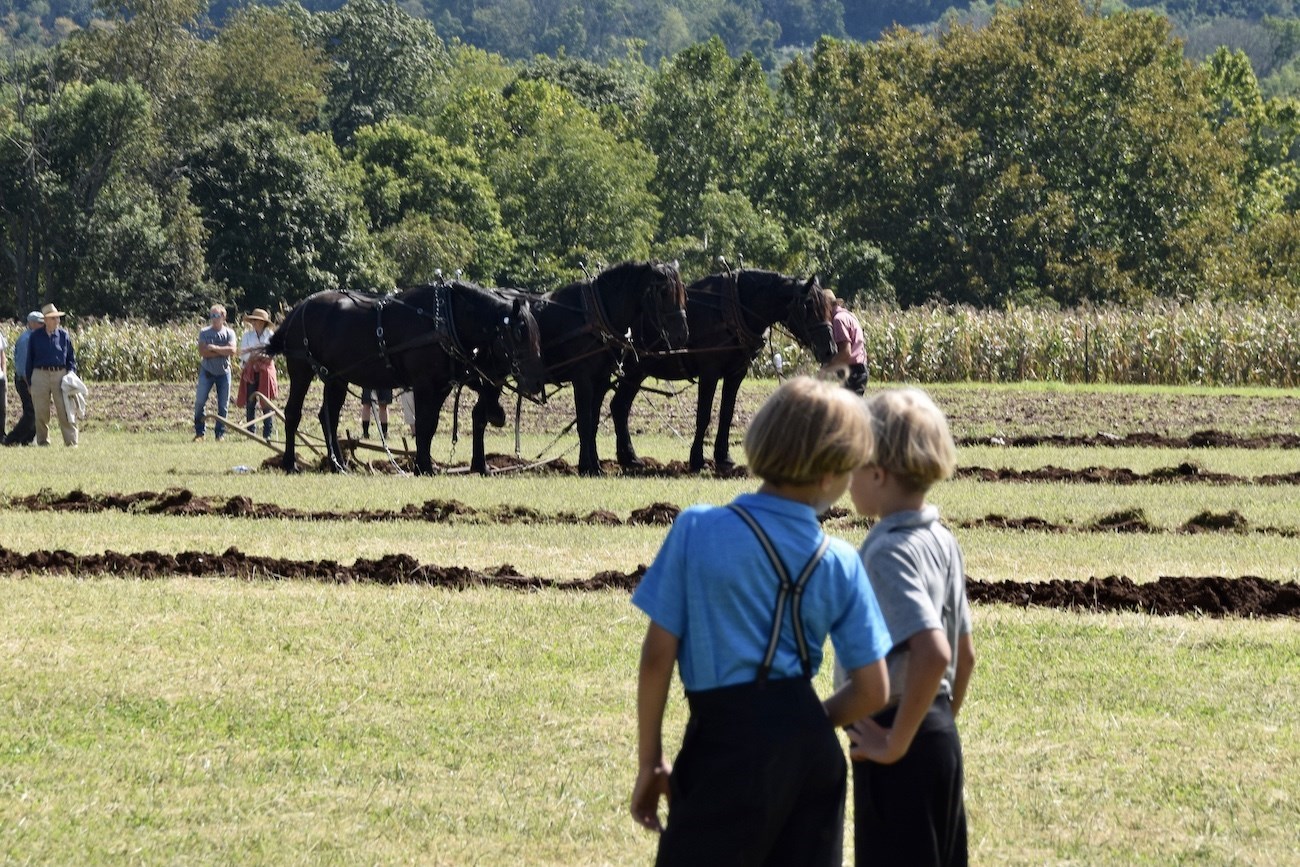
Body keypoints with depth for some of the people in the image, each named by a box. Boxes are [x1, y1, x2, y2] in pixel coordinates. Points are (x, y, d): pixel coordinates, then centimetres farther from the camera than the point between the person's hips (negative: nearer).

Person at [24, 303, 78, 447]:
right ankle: (43, 441, 14)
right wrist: (29, 380, 8)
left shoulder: (64, 335, 6)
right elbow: (29, 359, 10)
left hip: (60, 375, 0)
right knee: (41, 413, 4)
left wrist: (71, 372, -1)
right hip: (40, 374, 0)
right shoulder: (35, 336, 4)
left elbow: (71, 357, 13)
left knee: (65, 410, -6)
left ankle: (71, 442, -5)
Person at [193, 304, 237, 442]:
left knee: (223, 405, 2)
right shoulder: (204, 333, -1)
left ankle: (220, 433, 11)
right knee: (200, 401, -7)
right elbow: (203, 352, -15)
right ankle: (199, 432, 2)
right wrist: (223, 352, -15)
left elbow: (232, 351, -16)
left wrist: (214, 348, -17)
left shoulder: (229, 333, 0)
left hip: (224, 372, 0)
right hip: (207, 371, 0)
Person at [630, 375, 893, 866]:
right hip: (811, 751, 4)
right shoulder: (840, 564, 2)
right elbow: (871, 691, 4)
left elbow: (658, 656, -6)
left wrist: (650, 761, 3)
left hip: (726, 742, -4)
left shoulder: (697, 532, -7)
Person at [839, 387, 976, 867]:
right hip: (940, 734, 9)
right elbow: (964, 653, 17)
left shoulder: (889, 553, -19)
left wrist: (895, 742, -22)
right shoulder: (942, 543, 9)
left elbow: (932, 652, -31)